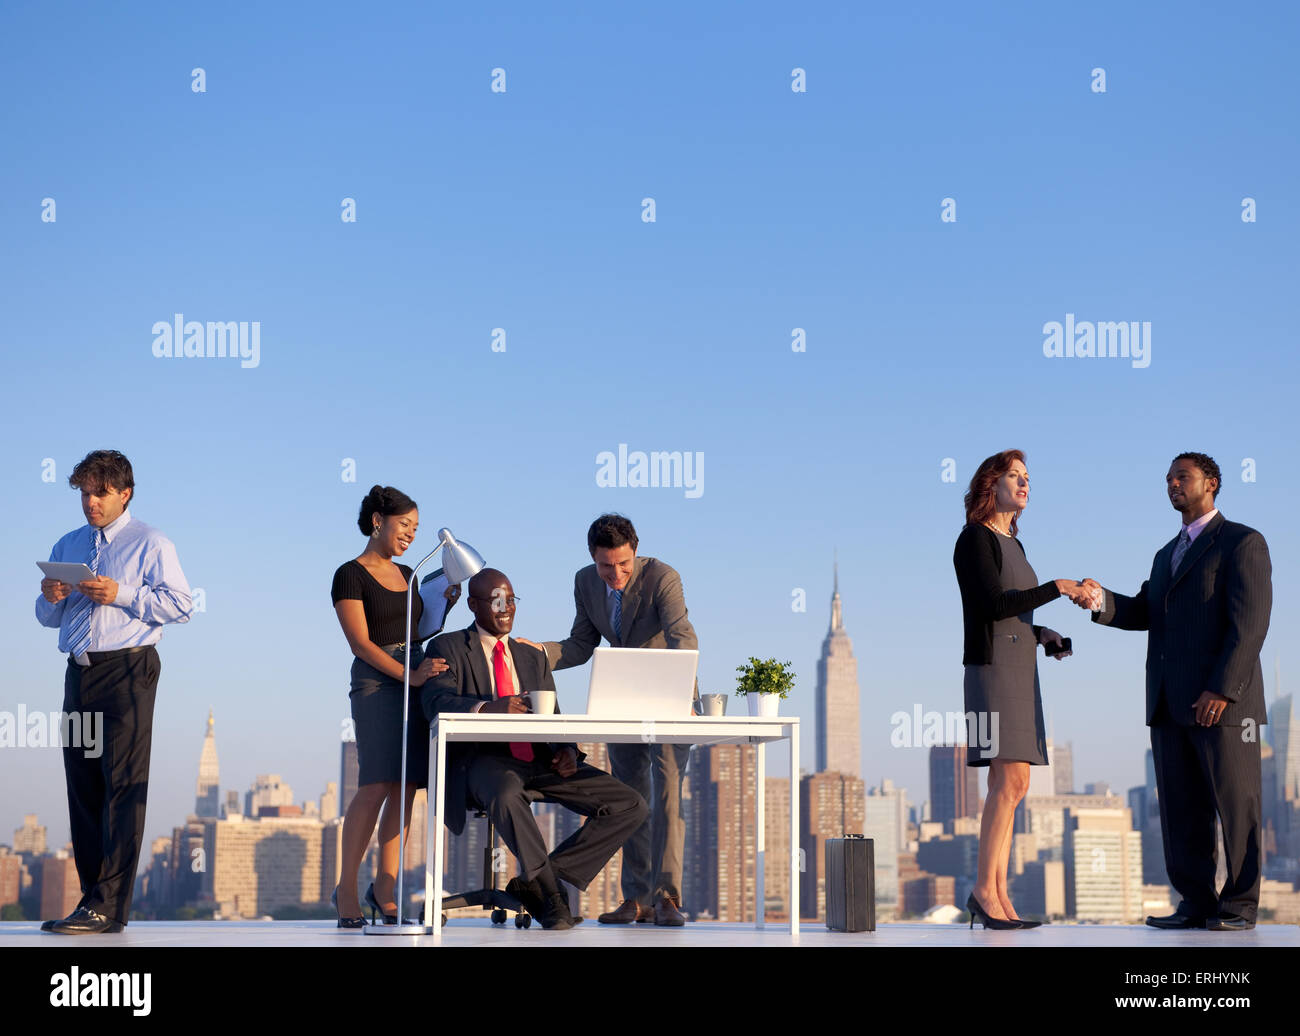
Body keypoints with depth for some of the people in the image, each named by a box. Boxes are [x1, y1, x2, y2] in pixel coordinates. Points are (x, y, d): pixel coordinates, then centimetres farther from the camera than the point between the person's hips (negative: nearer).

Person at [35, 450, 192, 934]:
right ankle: (91, 897, 10)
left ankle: (108, 906, -12)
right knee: (83, 785, 5)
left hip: (128, 671, -6)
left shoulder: (151, 544, 3)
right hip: (79, 672, 6)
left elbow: (180, 604, -7)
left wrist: (122, 594, -16)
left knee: (123, 785, -10)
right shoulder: (67, 546, 21)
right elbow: (46, 618, 23)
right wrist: (51, 598, 0)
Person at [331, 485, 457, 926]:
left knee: (405, 789, 0)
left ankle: (385, 888, 5)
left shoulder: (406, 574, 19)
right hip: (376, 681, -7)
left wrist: (446, 602, 9)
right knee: (377, 785, -16)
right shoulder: (350, 575, -3)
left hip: (417, 681, 7)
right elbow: (361, 643, -11)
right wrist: (410, 675, -20)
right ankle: (346, 890, -9)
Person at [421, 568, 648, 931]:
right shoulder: (448, 648, 8)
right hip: (484, 760, -6)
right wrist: (488, 708, -30)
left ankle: (534, 882, -9)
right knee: (506, 796, -43)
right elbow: (436, 703, -11)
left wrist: (566, 749, -5)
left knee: (631, 806, -10)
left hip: (540, 762, 6)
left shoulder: (533, 657, 26)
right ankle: (551, 895, -24)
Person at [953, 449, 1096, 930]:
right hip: (992, 668, -9)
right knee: (1009, 779, -15)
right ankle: (984, 888, -12)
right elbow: (995, 605, -17)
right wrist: (1057, 588, -15)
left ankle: (998, 895, 3)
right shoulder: (976, 539, -6)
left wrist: (1043, 634, 7)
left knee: (1012, 783, 3)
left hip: (1020, 670, 9)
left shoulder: (1012, 544, 20)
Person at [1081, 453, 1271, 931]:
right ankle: (1197, 904, 11)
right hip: (1170, 705, 7)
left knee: (1236, 806, -1)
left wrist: (1222, 690, -21)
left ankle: (1240, 905, 5)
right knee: (1181, 811, 6)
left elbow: (1250, 623, -13)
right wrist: (1100, 600, -9)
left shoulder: (1242, 543, -2)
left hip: (1223, 702, -7)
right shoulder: (1168, 555, 24)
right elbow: (1142, 613, 12)